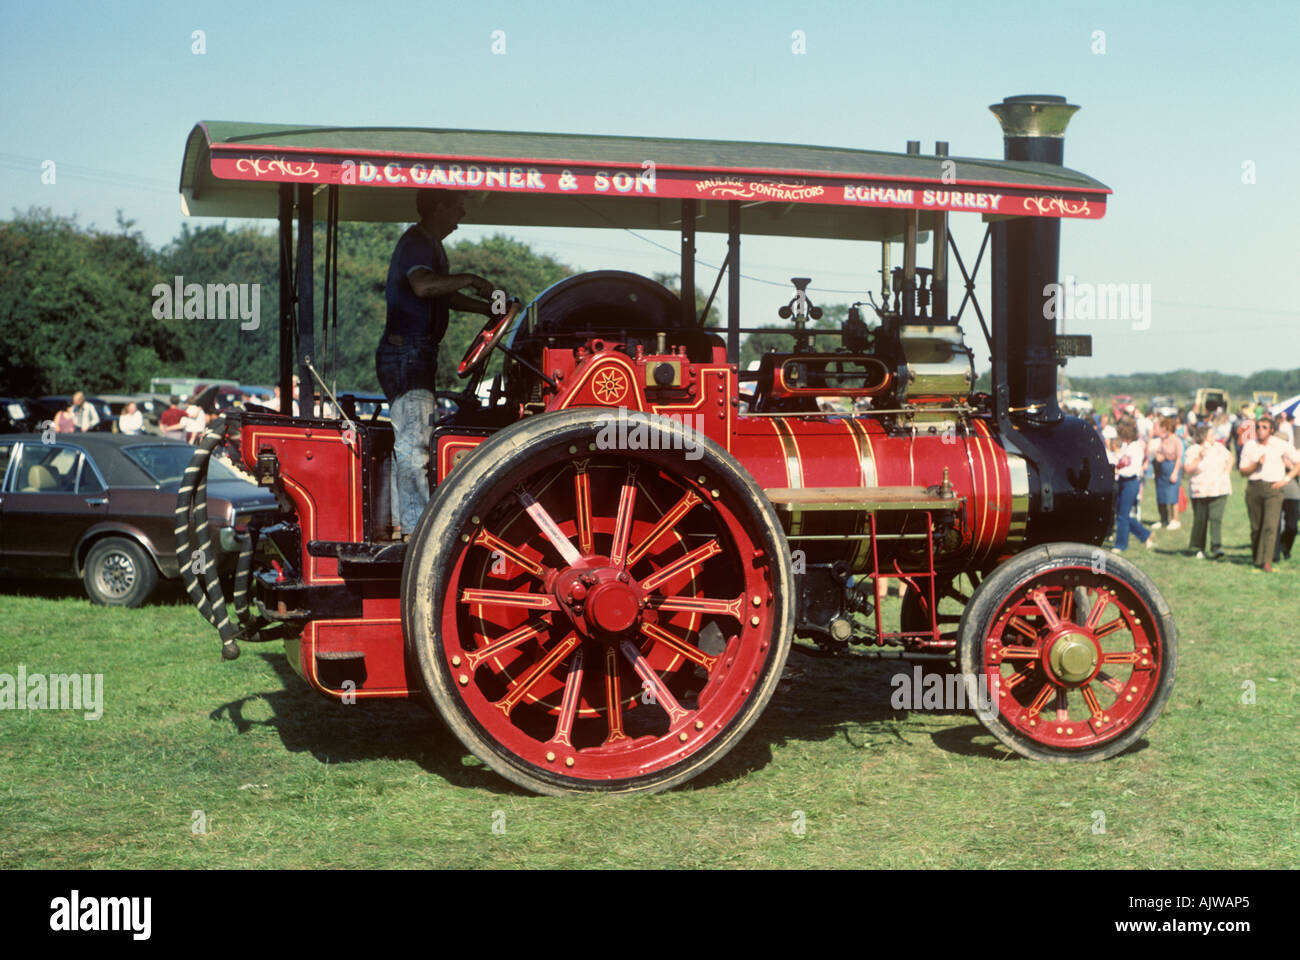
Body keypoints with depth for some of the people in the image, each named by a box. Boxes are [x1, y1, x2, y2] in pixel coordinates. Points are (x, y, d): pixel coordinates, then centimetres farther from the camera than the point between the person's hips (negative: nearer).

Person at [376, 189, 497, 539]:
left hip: (418, 356, 11)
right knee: (414, 443, -13)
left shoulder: (431, 245, 20)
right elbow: (423, 285, -35)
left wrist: (488, 309, 23)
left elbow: (444, 296, 32)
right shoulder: (416, 243, -14)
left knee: (411, 443, 14)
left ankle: (407, 523, 21)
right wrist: (468, 279, -24)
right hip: (405, 355, -11)